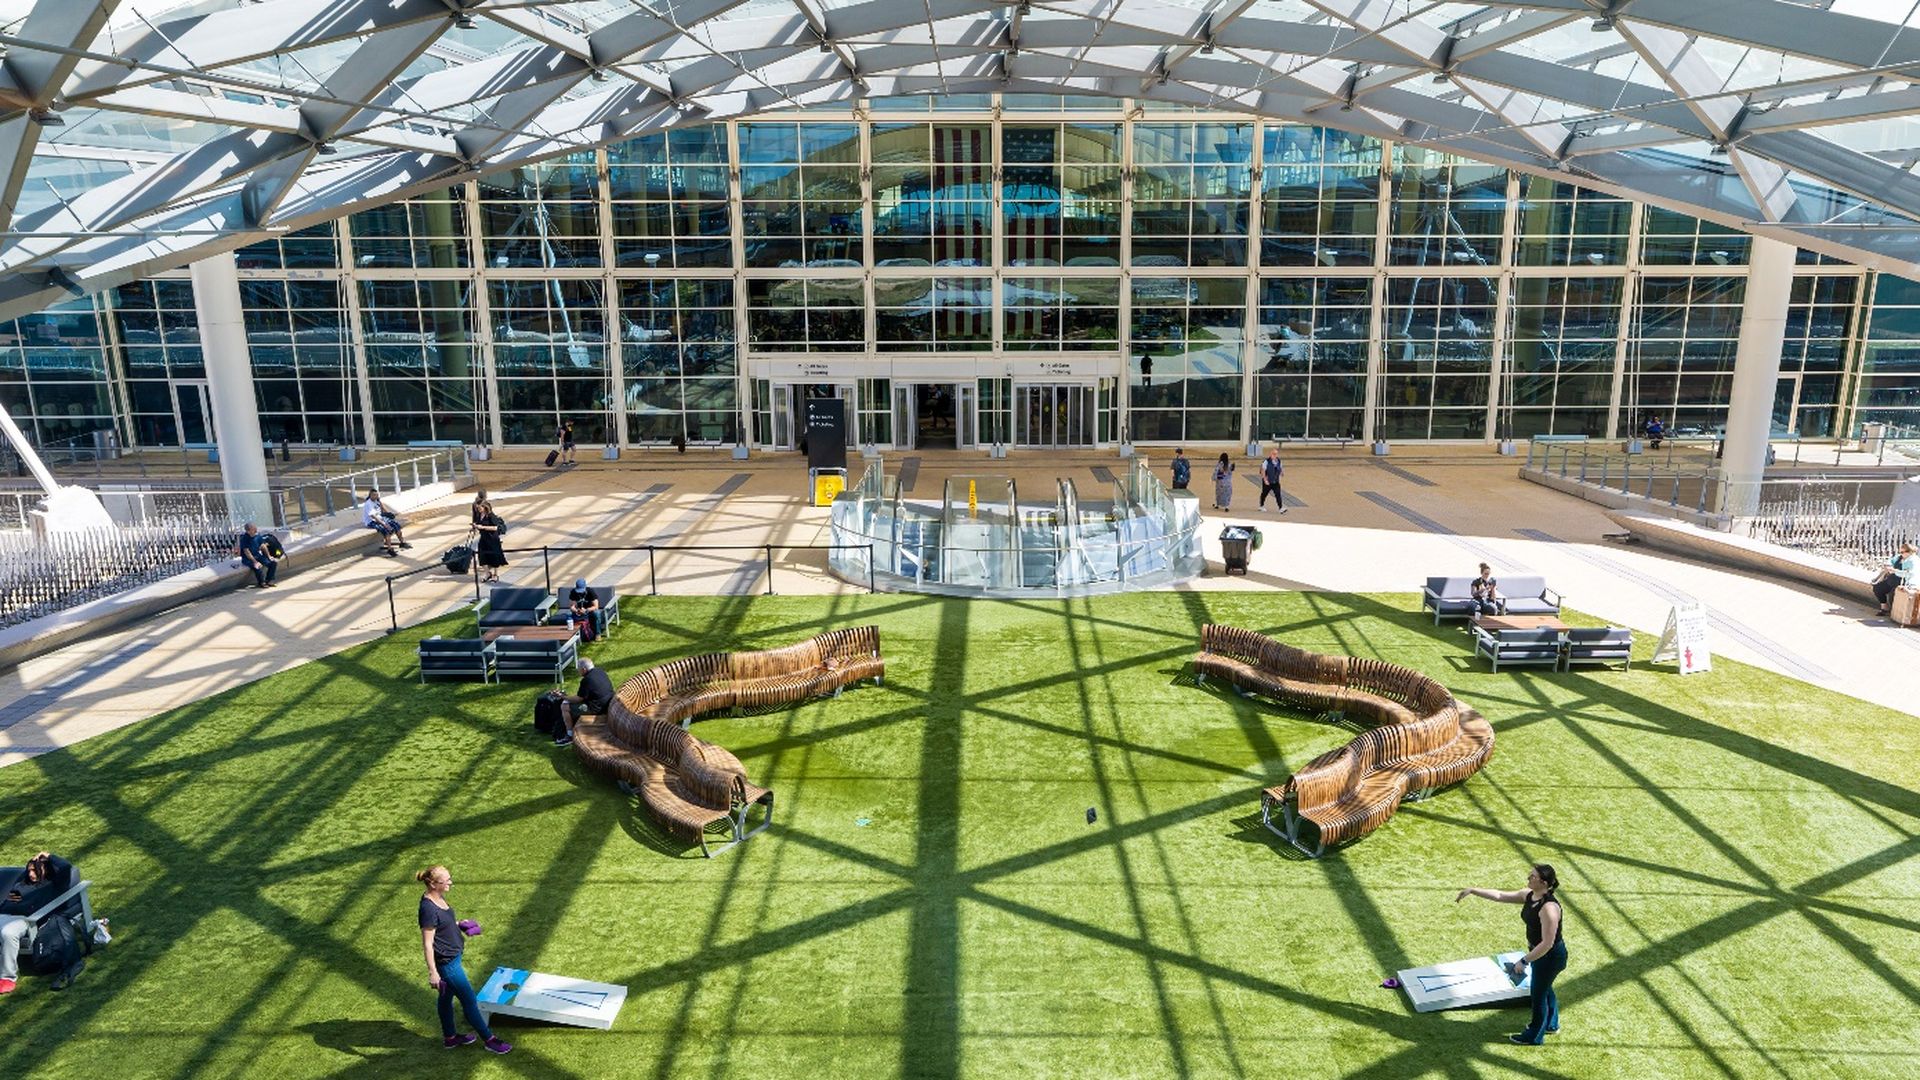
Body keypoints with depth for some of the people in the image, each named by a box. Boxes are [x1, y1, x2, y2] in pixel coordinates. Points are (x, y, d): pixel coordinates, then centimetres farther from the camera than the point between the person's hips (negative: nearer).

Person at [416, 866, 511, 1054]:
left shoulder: (438, 898, -1)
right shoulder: (428, 909, -29)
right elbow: (427, 944, -25)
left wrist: (458, 924, 6)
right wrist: (432, 972, -23)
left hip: (452, 956, 9)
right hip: (446, 962, -9)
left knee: (447, 996, 24)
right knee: (469, 1000, 2)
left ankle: (450, 1037, 40)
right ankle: (490, 1039, 14)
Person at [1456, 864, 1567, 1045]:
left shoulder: (1549, 908, -34)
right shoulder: (1529, 896, -7)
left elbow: (1547, 943, -31)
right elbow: (1499, 896, 4)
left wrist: (1524, 961, -26)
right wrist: (1472, 891, -1)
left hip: (1551, 956, -9)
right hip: (1540, 951, 9)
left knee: (1539, 993, 10)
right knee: (1544, 988, 28)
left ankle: (1534, 1036, 31)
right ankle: (1551, 1024, 52)